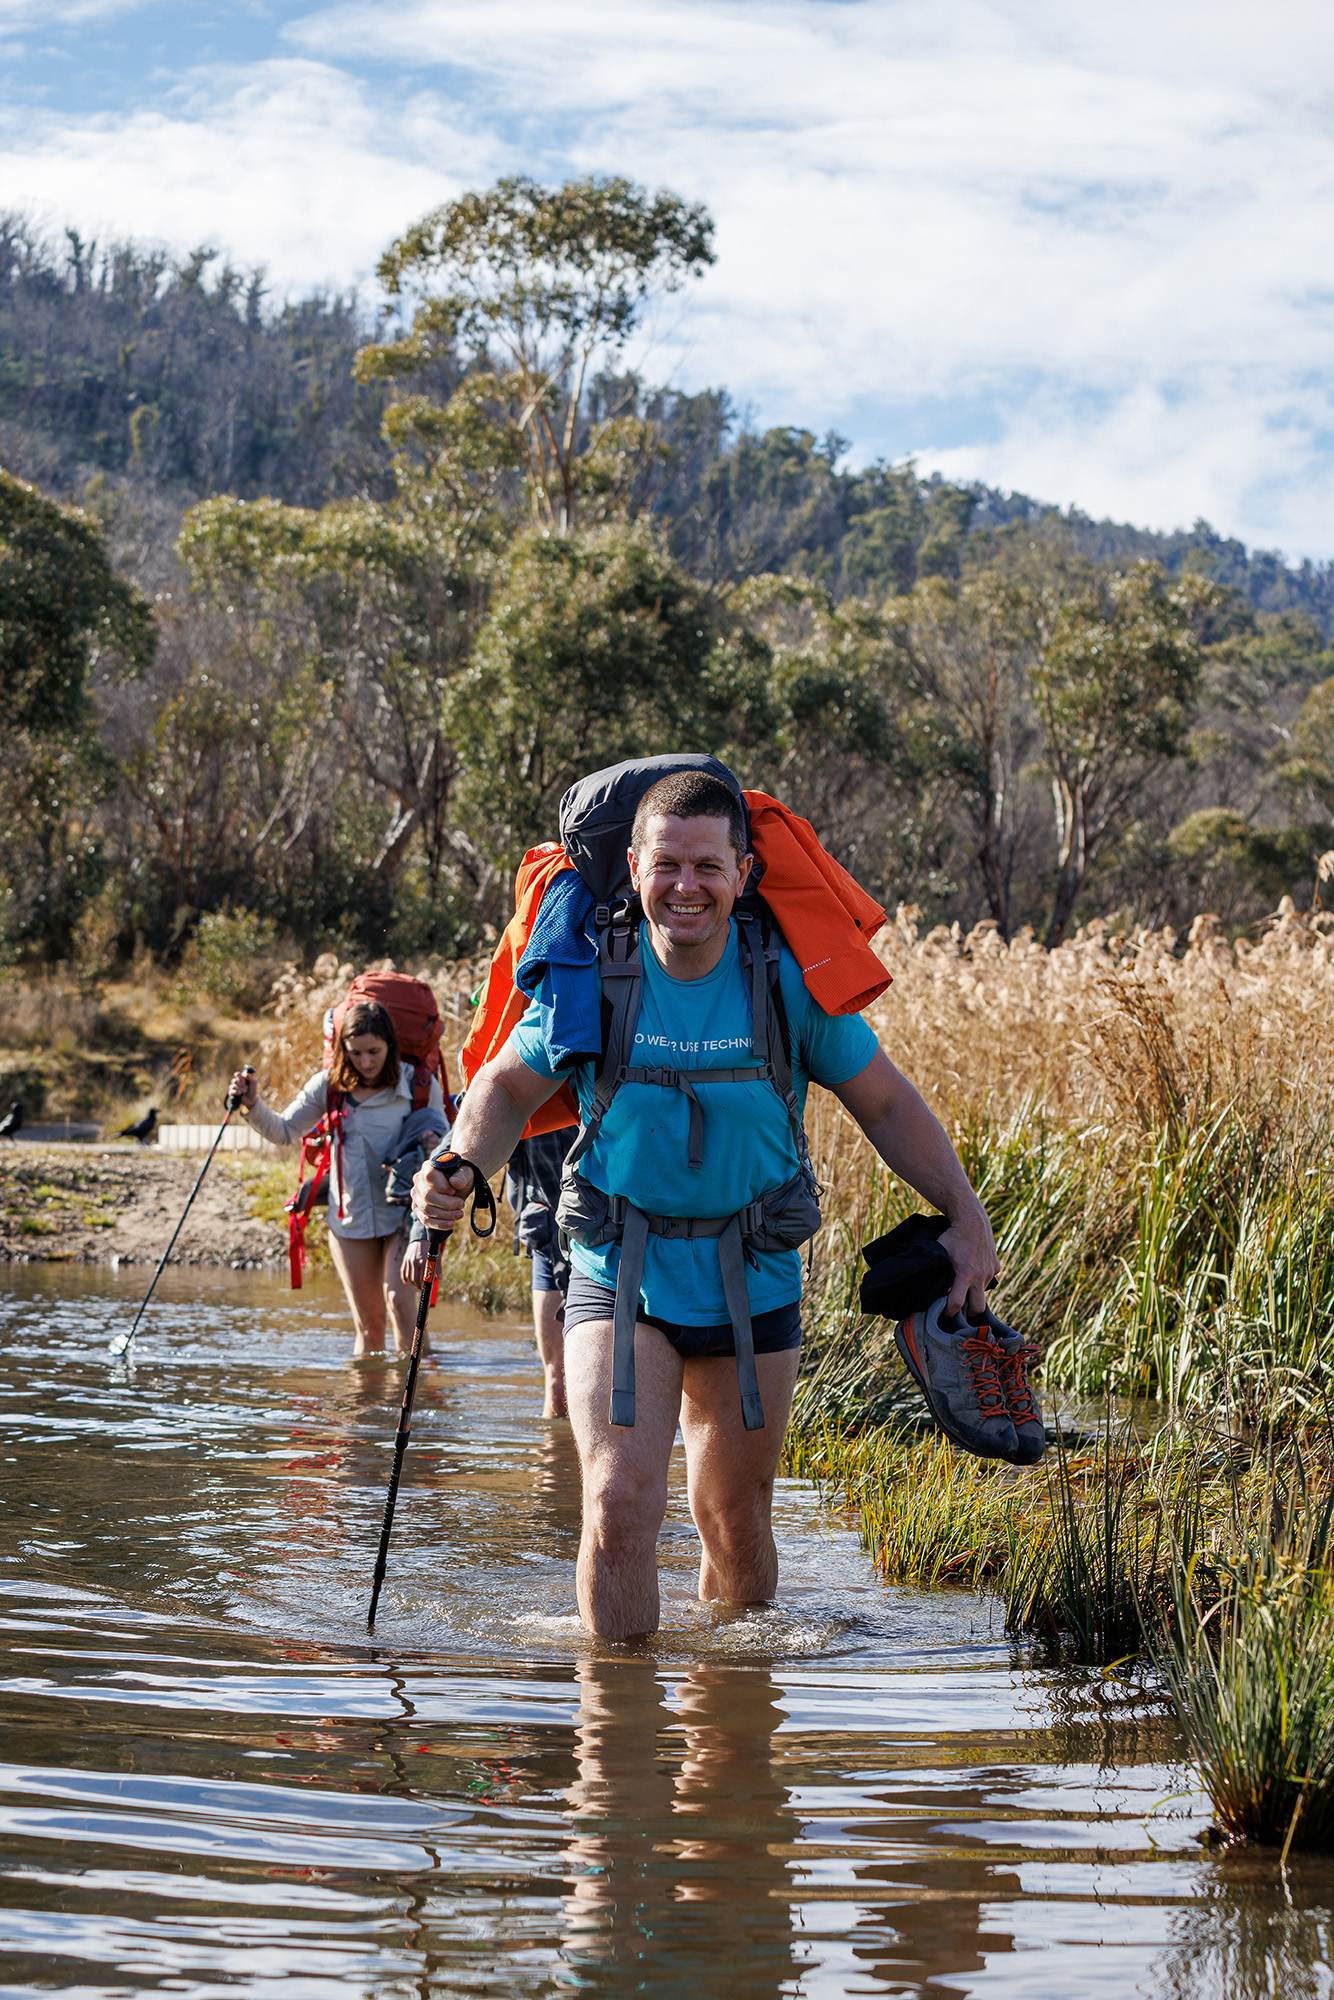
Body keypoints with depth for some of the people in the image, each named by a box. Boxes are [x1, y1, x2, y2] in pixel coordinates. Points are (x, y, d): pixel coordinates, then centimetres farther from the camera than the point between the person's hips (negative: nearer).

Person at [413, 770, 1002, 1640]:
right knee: (620, 1501, -19)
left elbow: (888, 1105, 2)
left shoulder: (786, 981, -9)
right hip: (621, 1277, -1)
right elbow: (509, 1087, 3)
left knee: (736, 1524, 13)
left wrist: (968, 1220, -5)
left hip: (753, 1284, 1)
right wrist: (461, 1168, -17)